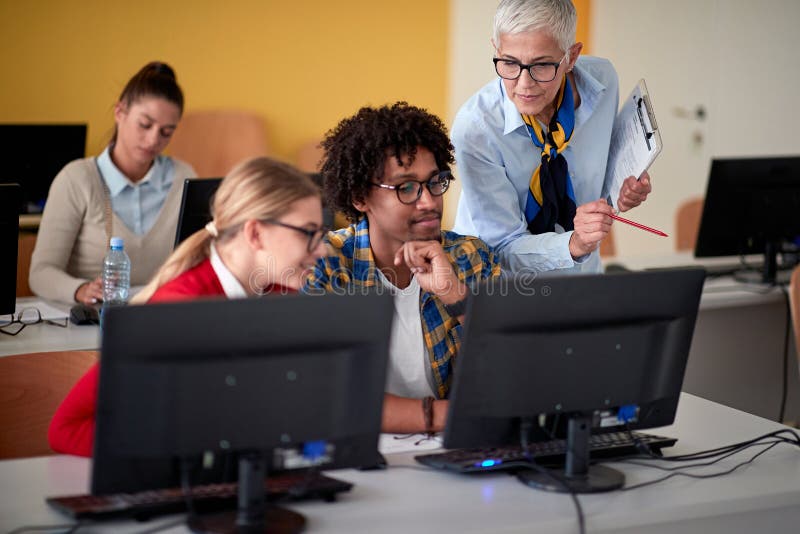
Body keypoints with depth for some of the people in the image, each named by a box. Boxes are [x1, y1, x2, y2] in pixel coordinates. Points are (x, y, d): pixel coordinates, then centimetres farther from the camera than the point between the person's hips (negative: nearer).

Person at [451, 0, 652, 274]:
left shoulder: (602, 79, -10)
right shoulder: (474, 126, -24)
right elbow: (505, 247, -19)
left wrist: (623, 190, -10)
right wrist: (574, 245, -37)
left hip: (579, 272, 3)